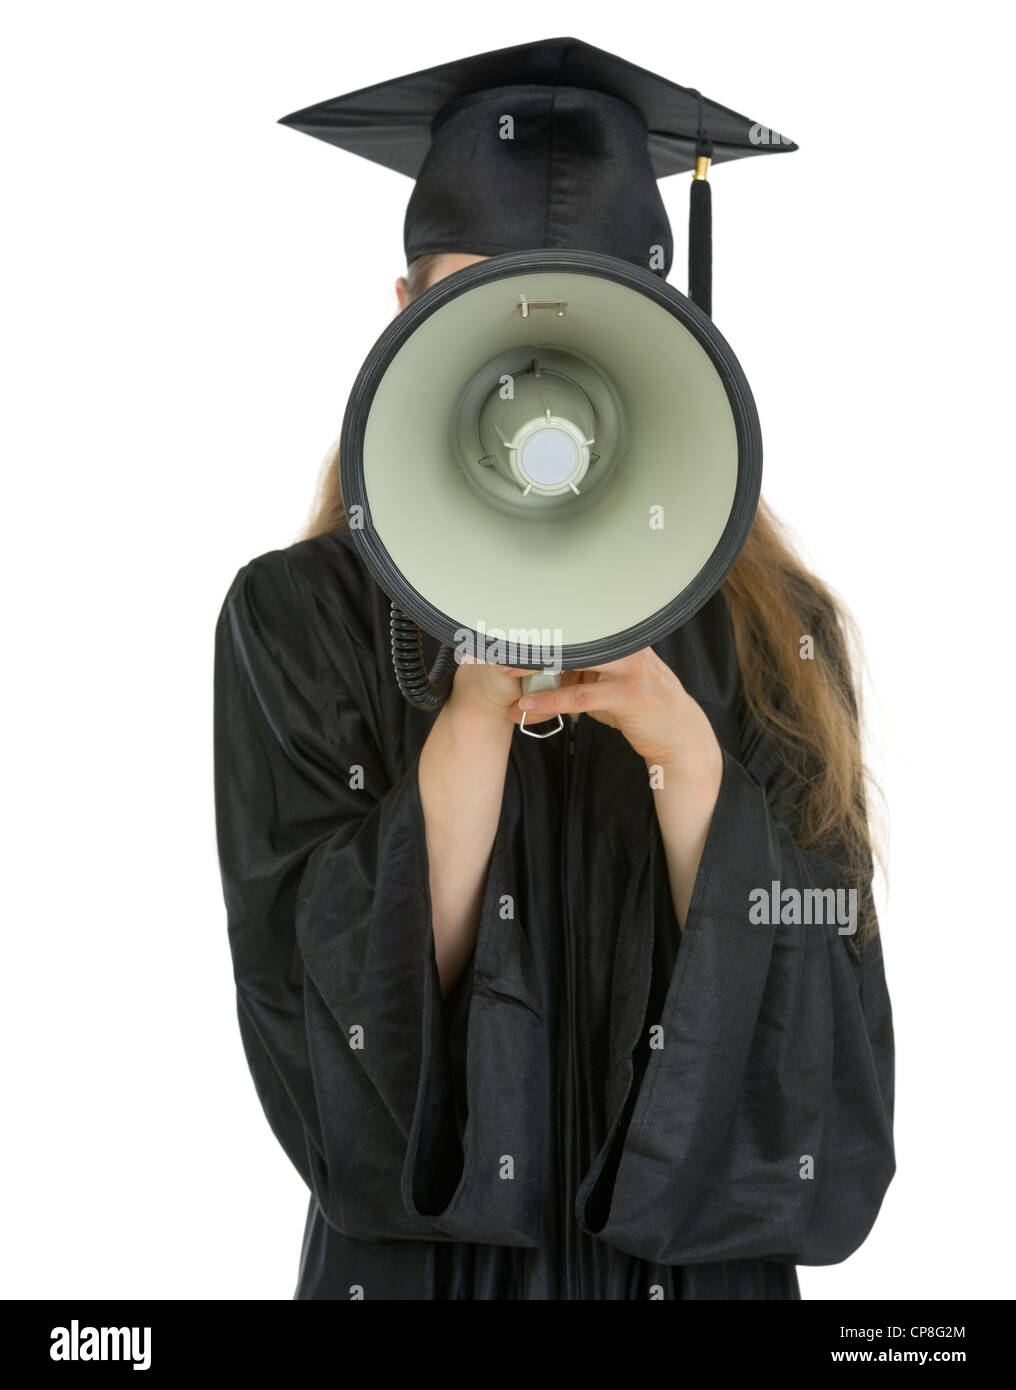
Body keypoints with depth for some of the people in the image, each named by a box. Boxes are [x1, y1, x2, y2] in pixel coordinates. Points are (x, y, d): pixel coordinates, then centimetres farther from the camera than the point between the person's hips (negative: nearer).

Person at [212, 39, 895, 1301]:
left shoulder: (768, 634, -5)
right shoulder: (296, 620, -8)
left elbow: (817, 1023, -11)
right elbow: (322, 1014, -15)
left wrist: (687, 756, -24)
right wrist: (478, 709, -25)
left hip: (703, 1254, 2)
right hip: (417, 1251, -1)